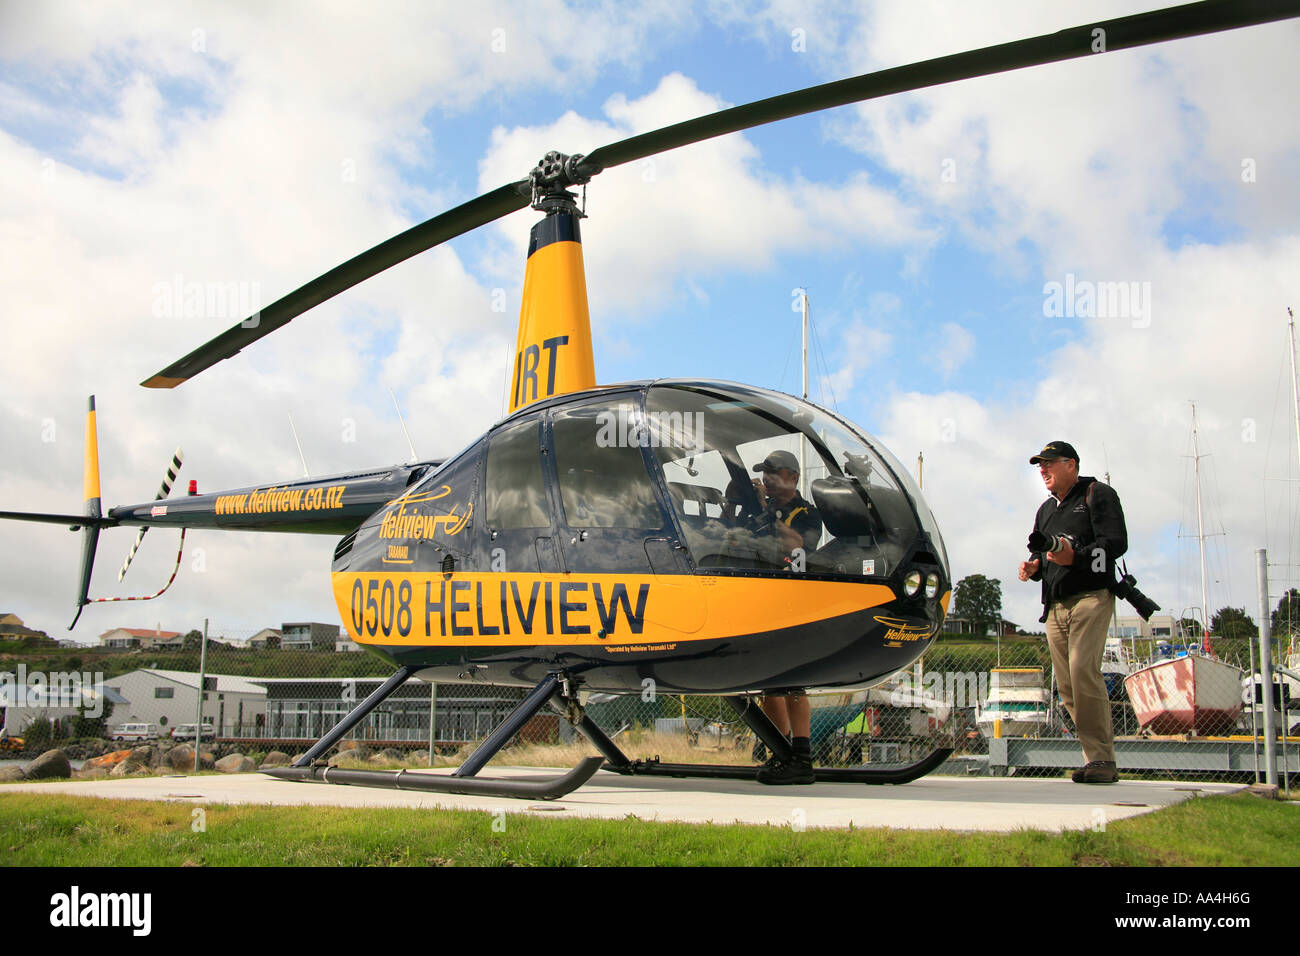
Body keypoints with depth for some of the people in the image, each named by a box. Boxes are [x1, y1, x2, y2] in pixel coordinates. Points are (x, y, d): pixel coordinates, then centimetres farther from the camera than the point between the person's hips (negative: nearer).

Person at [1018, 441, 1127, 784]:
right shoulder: (1046, 509, 27)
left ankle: (1102, 759, -19)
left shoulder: (1098, 494, 4)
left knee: (1083, 670, -21)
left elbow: (1116, 542, -7)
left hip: (1091, 597, -7)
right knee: (1066, 683, 0)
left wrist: (1076, 557, -21)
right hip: (1055, 605, 8)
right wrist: (1034, 565, 8)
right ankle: (1097, 755, 6)